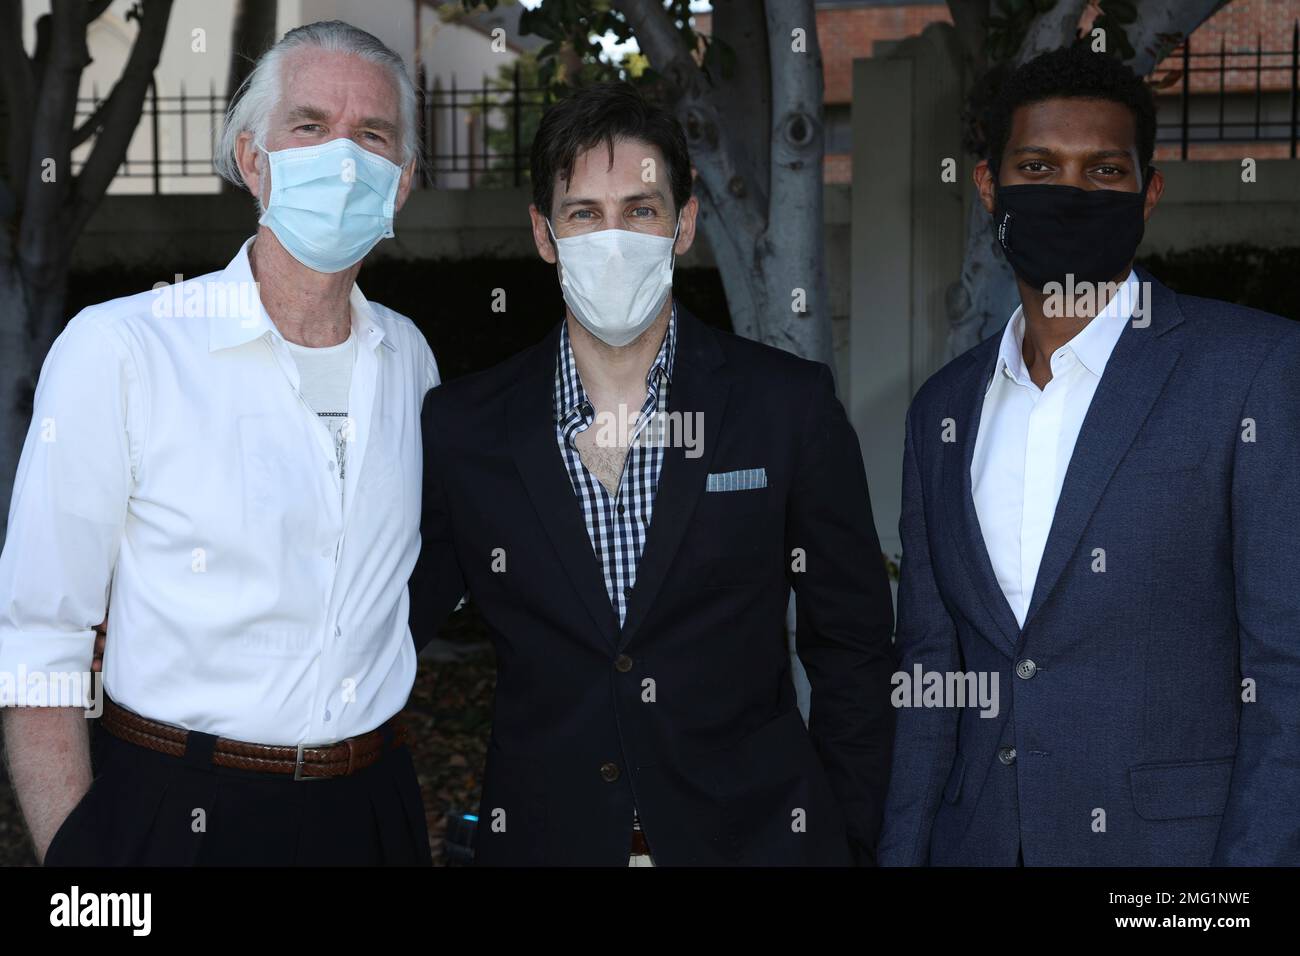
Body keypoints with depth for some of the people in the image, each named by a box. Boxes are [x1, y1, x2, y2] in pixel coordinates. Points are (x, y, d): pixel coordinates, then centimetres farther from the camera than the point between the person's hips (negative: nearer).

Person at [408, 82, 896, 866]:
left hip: (754, 832, -1)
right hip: (544, 834, 1)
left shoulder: (790, 405, -6)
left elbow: (854, 648, -1)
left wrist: (846, 840, -2)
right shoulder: (463, 427, -3)